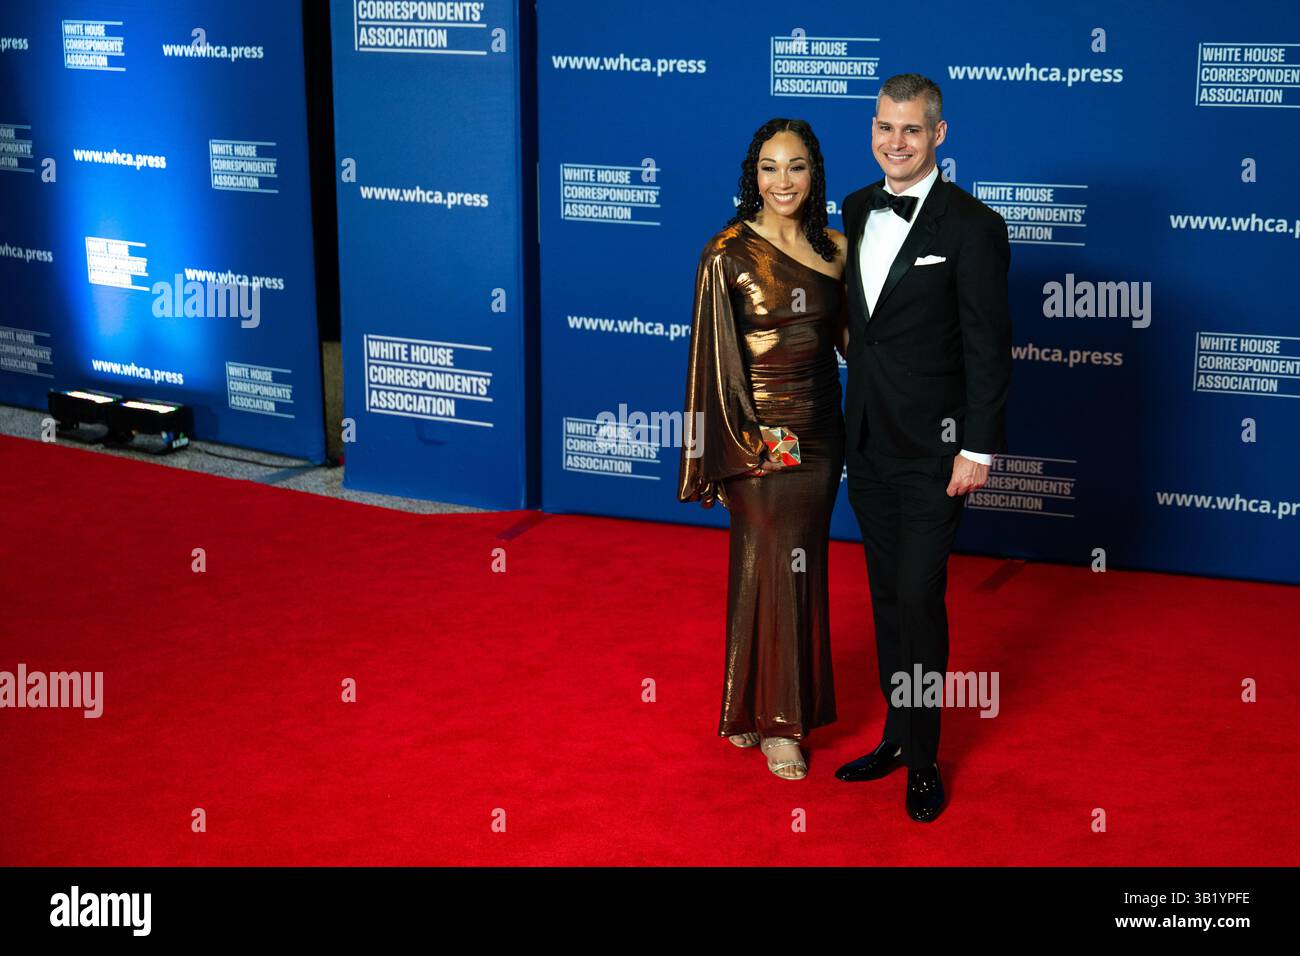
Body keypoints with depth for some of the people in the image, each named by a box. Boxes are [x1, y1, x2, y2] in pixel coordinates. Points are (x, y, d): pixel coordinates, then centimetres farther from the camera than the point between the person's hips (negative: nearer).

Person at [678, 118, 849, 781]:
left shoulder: (833, 248, 6)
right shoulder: (729, 253, -9)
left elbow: (848, 336, 13)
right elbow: (712, 358, -9)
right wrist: (729, 450, -11)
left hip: (819, 428, 5)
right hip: (758, 429, -5)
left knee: (804, 564, 12)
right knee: (772, 566, 0)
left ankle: (791, 700, 27)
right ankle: (774, 721, 12)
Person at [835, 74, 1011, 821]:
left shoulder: (971, 226, -12)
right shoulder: (858, 210, 7)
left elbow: (988, 347, -12)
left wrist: (979, 449, -15)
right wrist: (853, 417, 11)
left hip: (933, 450, -6)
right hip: (869, 443, 6)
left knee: (919, 599, -2)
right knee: (886, 596, 15)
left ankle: (922, 757, 12)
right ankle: (897, 736, 28)